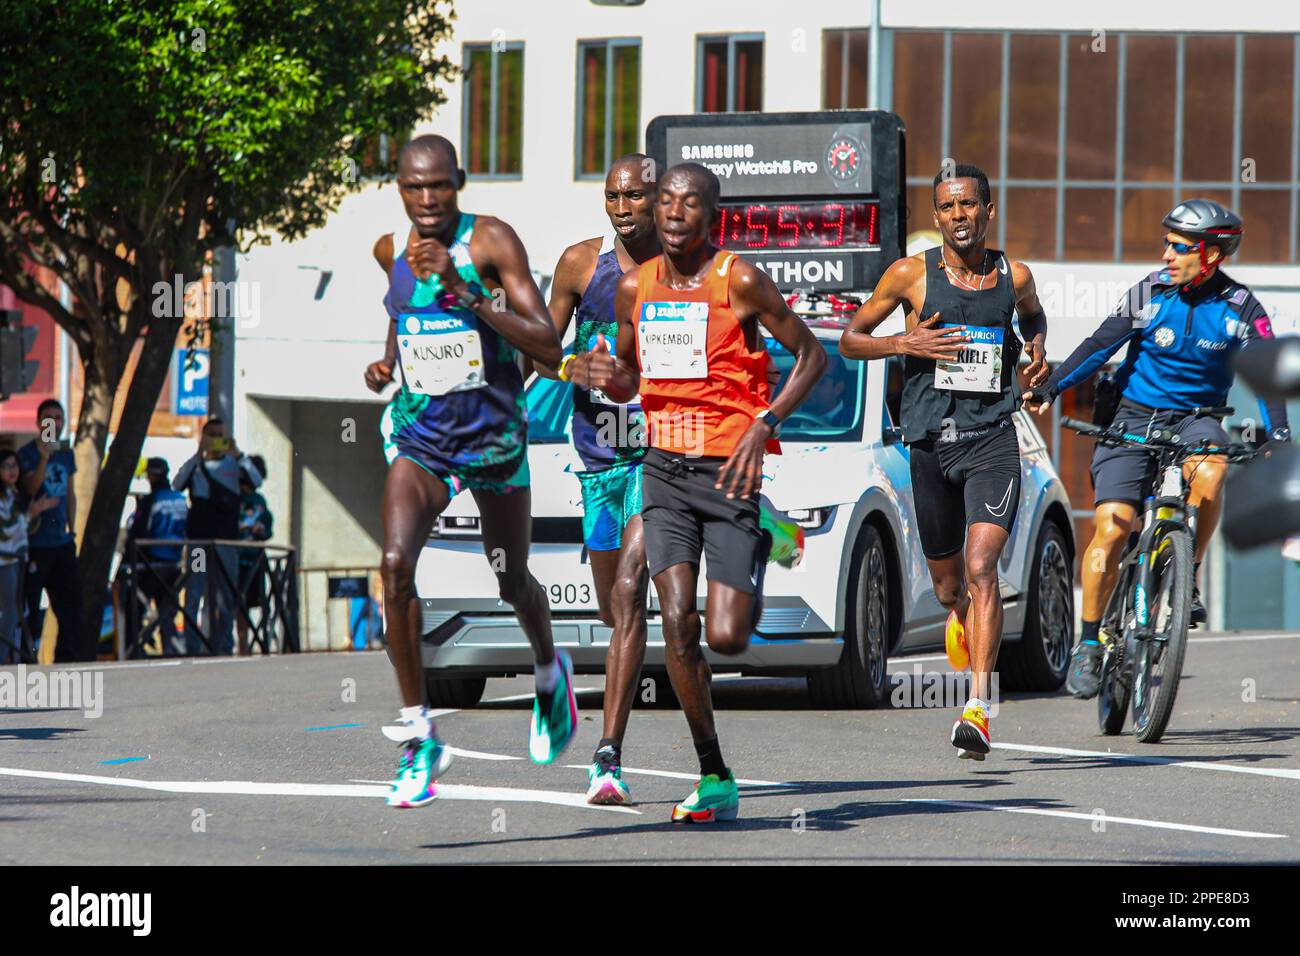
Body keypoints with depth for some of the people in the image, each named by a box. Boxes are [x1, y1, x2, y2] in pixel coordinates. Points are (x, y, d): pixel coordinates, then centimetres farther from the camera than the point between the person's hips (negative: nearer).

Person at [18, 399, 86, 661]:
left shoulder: (66, 453, 12)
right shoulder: (28, 453, -9)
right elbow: (31, 489, -22)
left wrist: (71, 530, 15)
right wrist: (44, 457, -32)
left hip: (62, 541, 7)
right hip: (36, 541, -7)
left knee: (70, 599, 10)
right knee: (30, 602, -3)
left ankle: (70, 653, 19)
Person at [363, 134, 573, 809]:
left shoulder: (492, 242, -16)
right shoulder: (391, 248, -1)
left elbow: (549, 349, -23)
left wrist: (465, 293, -31)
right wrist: (387, 362, 4)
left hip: (492, 437, -2)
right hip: (419, 433, 2)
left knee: (513, 583, 15)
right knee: (395, 564, -22)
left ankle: (550, 673, 51)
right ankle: (418, 740, -17)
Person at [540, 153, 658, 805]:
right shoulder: (582, 263, 2)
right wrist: (569, 368, -11)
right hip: (600, 457, 4)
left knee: (629, 591, -18)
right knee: (614, 610, 13)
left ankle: (609, 757, -22)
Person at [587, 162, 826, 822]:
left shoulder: (740, 282, -9)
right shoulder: (635, 287, 6)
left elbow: (811, 354, -2)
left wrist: (765, 426, -14)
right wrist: (610, 380, -4)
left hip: (733, 469, -4)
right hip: (665, 469, 4)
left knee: (725, 638, -10)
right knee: (678, 623, -9)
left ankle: (755, 581, 28)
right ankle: (714, 779, 0)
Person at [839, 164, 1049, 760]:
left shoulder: (1014, 277, 5)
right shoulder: (912, 275, 0)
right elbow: (850, 340, 7)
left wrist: (1037, 348, 6)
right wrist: (907, 344, -11)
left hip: (992, 441, -1)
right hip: (930, 442, 1)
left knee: (980, 568, -19)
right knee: (948, 588, 12)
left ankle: (978, 710, -24)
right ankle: (960, 625, 48)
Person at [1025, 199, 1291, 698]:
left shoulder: (1240, 308, -5)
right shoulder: (1149, 293, -5)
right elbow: (1099, 345, -5)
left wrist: (1275, 428, -26)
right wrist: (1051, 388, -16)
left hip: (1195, 416, 0)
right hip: (1134, 416, 0)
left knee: (1209, 470, -35)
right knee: (1112, 527, -15)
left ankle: (1188, 579, -15)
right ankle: (1089, 642, -4)